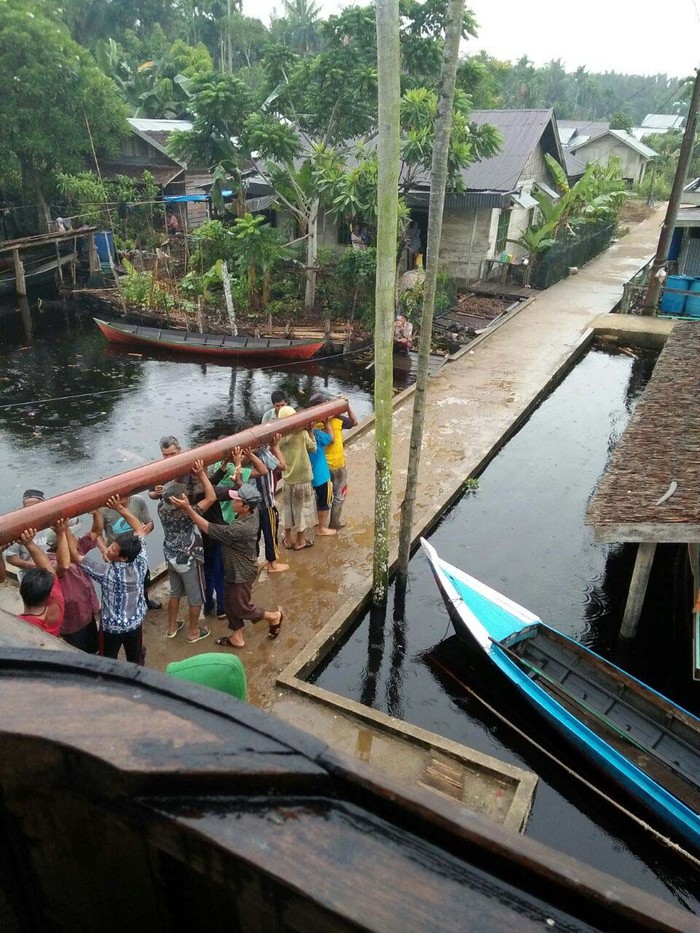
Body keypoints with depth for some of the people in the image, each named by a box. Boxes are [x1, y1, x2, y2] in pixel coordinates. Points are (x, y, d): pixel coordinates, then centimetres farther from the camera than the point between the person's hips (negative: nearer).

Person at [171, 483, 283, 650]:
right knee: (231, 604, 21)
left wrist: (188, 508, -36)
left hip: (241, 573, -9)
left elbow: (208, 528, -34)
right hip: (237, 569, 9)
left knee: (242, 608, 14)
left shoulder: (240, 528, -38)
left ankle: (274, 616, 32)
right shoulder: (252, 514, -13)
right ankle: (236, 637, 38)